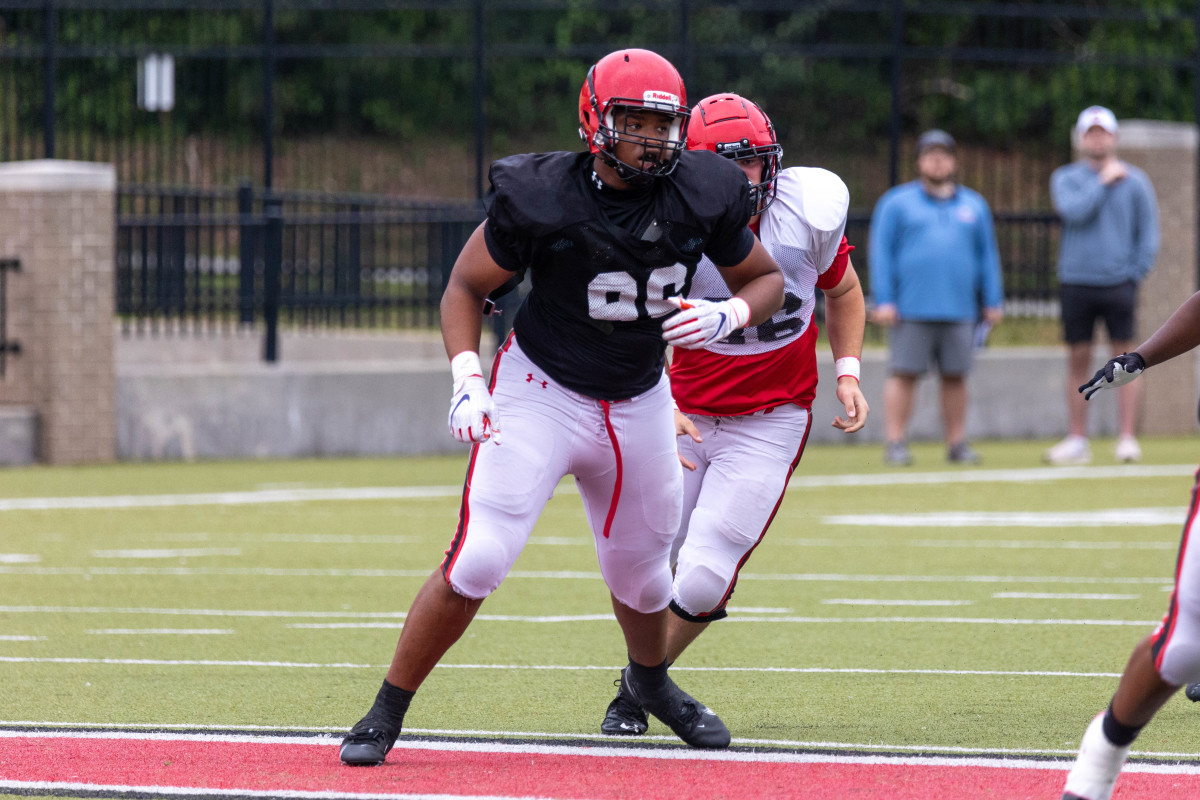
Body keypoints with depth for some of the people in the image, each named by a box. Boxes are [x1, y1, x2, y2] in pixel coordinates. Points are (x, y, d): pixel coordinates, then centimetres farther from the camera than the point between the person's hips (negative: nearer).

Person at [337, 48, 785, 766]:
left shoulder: (701, 195, -10)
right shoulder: (543, 196, -20)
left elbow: (766, 278, 5)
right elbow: (467, 285, -7)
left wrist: (726, 316, -17)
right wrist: (467, 379, -20)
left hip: (639, 404, 4)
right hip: (539, 394, -4)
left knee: (641, 571, 15)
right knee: (478, 560, -16)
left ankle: (651, 681, 50)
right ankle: (387, 714, -3)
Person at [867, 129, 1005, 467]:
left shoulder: (973, 205, 16)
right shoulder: (896, 203, 7)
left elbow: (988, 256, 17)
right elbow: (881, 253, 3)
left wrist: (993, 302, 11)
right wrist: (883, 300, -6)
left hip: (959, 309, 3)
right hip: (911, 309, -3)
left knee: (955, 376, 3)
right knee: (904, 373, -6)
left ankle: (957, 443, 9)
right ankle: (895, 443, -4)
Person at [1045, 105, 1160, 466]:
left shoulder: (1134, 180, 6)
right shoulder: (1065, 178, 7)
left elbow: (1148, 233, 7)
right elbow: (1075, 210, -13)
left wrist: (1135, 273, -2)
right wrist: (1103, 182, -8)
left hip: (1119, 283, -1)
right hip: (1076, 282, 1)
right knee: (1078, 359, 3)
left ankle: (1126, 437, -3)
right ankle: (1077, 440, 7)